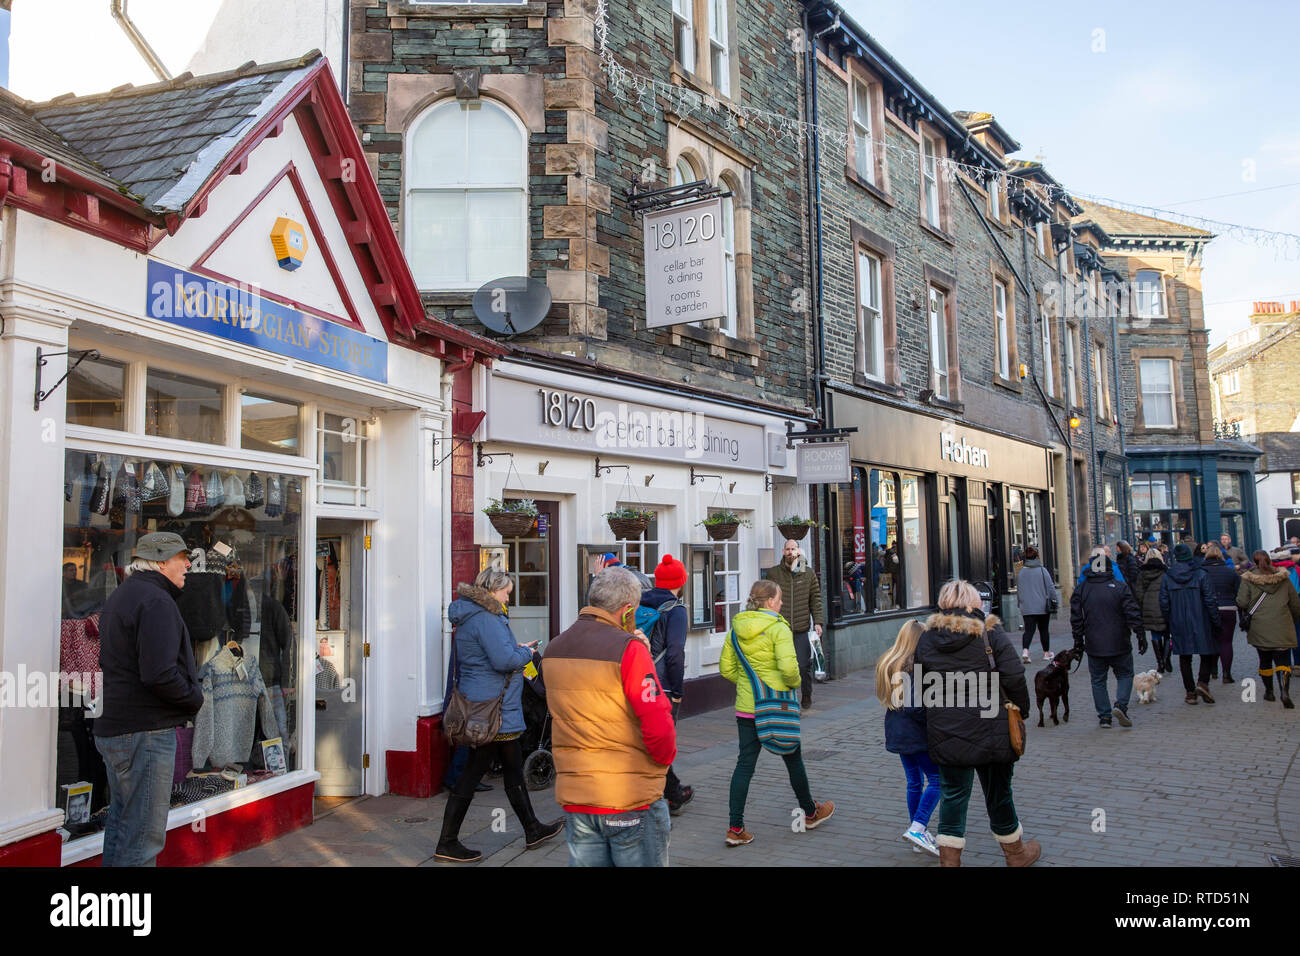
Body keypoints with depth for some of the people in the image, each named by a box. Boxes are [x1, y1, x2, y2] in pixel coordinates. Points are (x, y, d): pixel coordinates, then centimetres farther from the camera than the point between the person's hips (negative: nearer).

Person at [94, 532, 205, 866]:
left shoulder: (121, 596, 17)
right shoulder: (156, 601, -17)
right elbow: (159, 673, -26)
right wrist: (195, 698, -10)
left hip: (113, 727, 11)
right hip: (145, 731, -11)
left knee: (122, 824, 20)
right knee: (143, 837, -5)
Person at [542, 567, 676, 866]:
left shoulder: (553, 651, 5)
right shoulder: (629, 649, -16)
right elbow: (658, 724, -20)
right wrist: (665, 757, 1)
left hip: (574, 799, 6)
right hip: (631, 799, -6)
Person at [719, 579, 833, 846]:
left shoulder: (737, 629, 4)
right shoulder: (778, 629, -15)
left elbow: (726, 668, 6)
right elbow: (788, 666, -26)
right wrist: (794, 683, -7)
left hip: (746, 708, 5)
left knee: (744, 764, 6)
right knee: (793, 759, 15)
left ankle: (735, 828, 3)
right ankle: (811, 813, 35)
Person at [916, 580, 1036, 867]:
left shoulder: (926, 638, 4)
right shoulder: (991, 632, -6)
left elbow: (920, 684, 8)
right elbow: (1014, 679, -10)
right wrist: (1021, 711, 3)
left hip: (945, 734, 2)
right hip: (989, 730, -2)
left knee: (953, 793, 10)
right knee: (998, 793, 13)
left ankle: (949, 857, 10)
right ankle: (1015, 851, 32)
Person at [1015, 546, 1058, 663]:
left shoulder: (1020, 572, 0)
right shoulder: (1042, 570, -8)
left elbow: (1018, 590, 7)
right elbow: (1050, 587, -5)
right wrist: (1055, 600, 7)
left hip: (1027, 608, 1)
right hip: (1042, 607, -1)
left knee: (1029, 629, 0)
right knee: (1043, 629, 12)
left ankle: (1025, 650, -22)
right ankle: (1046, 652, 24)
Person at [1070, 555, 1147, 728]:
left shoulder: (1081, 590, 1)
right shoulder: (1120, 588, -5)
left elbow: (1076, 618, 3)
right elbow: (1133, 614, -7)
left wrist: (1078, 641, 10)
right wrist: (1141, 636, 0)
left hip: (1094, 646, 2)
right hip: (1119, 645, -1)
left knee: (1098, 680, 10)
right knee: (1125, 675, 14)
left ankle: (1104, 716, 8)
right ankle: (1120, 704, -8)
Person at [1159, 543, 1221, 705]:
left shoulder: (1167, 577, -2)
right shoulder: (1200, 574, -7)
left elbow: (1164, 603, -1)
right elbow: (1210, 600, -8)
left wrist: (1169, 622, 11)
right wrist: (1216, 622, 0)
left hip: (1179, 625, 2)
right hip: (1200, 623, -2)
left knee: (1184, 657, 9)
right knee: (1207, 653, 12)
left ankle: (1190, 692, 10)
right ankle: (1203, 682, -7)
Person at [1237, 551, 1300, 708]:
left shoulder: (1248, 579, -3)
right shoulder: (1284, 578, 5)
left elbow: (1242, 602, -10)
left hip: (1259, 629, 0)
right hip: (1282, 628, 0)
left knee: (1265, 660, 15)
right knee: (1283, 660, -2)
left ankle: (1269, 692, 25)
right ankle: (1284, 691, -22)